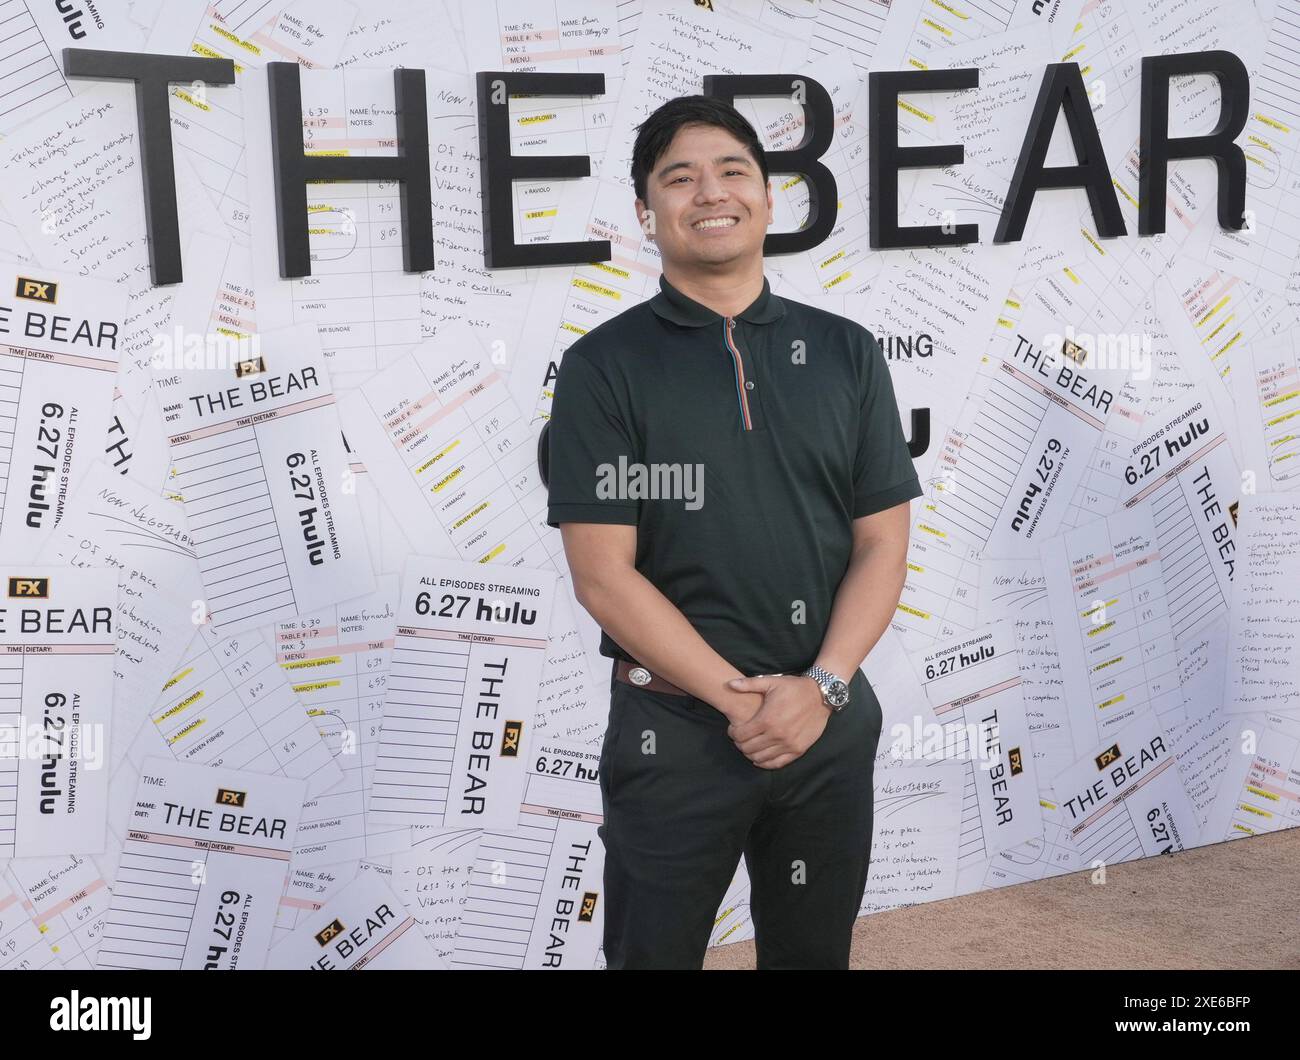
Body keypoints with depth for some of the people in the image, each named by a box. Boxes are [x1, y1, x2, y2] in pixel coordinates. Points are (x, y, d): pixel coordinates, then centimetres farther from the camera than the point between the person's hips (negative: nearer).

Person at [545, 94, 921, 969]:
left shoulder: (846, 354, 4)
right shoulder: (604, 365, -5)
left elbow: (883, 545, 2)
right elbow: (603, 573, -10)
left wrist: (821, 686, -12)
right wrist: (737, 696, -14)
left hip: (833, 722, 3)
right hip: (672, 728, -2)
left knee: (814, 949, 17)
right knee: (655, 947, 12)